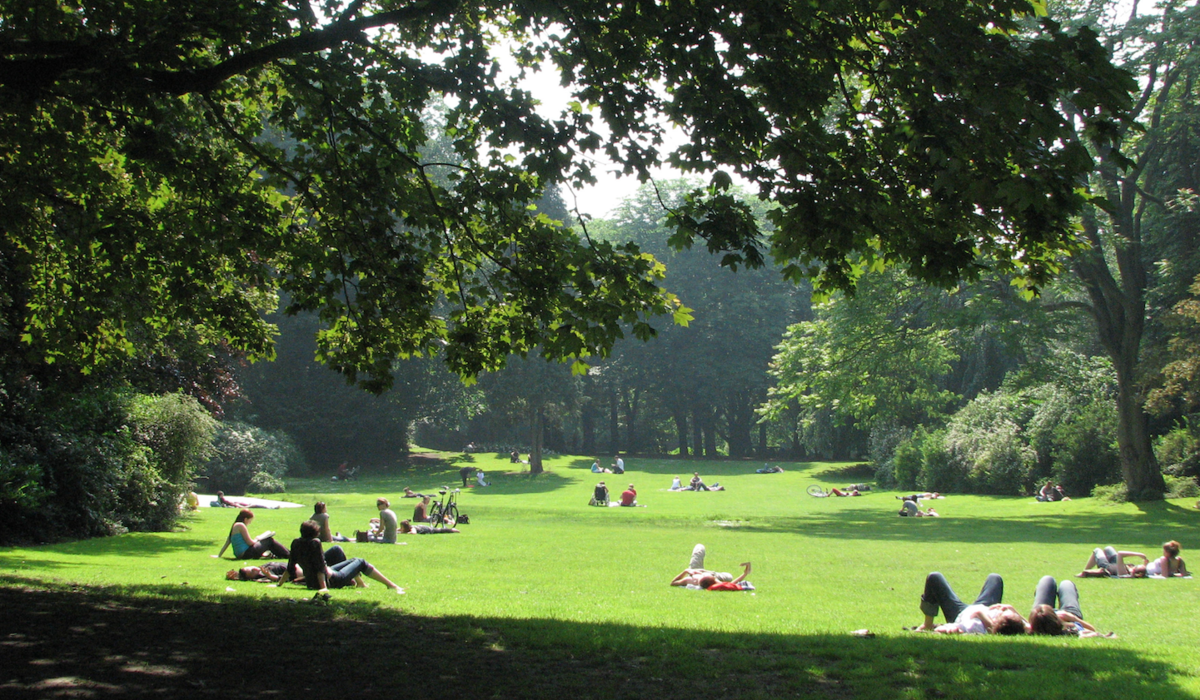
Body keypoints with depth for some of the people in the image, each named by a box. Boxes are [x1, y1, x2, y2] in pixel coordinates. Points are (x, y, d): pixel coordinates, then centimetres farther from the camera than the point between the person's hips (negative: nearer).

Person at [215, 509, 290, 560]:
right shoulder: (241, 525, -13)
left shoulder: (234, 526, 15)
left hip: (239, 555, 10)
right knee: (269, 540, 2)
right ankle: (287, 555, 8)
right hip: (247, 554, -10)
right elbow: (250, 542, -16)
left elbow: (226, 544, 17)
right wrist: (257, 539, 3)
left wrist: (219, 556, 21)